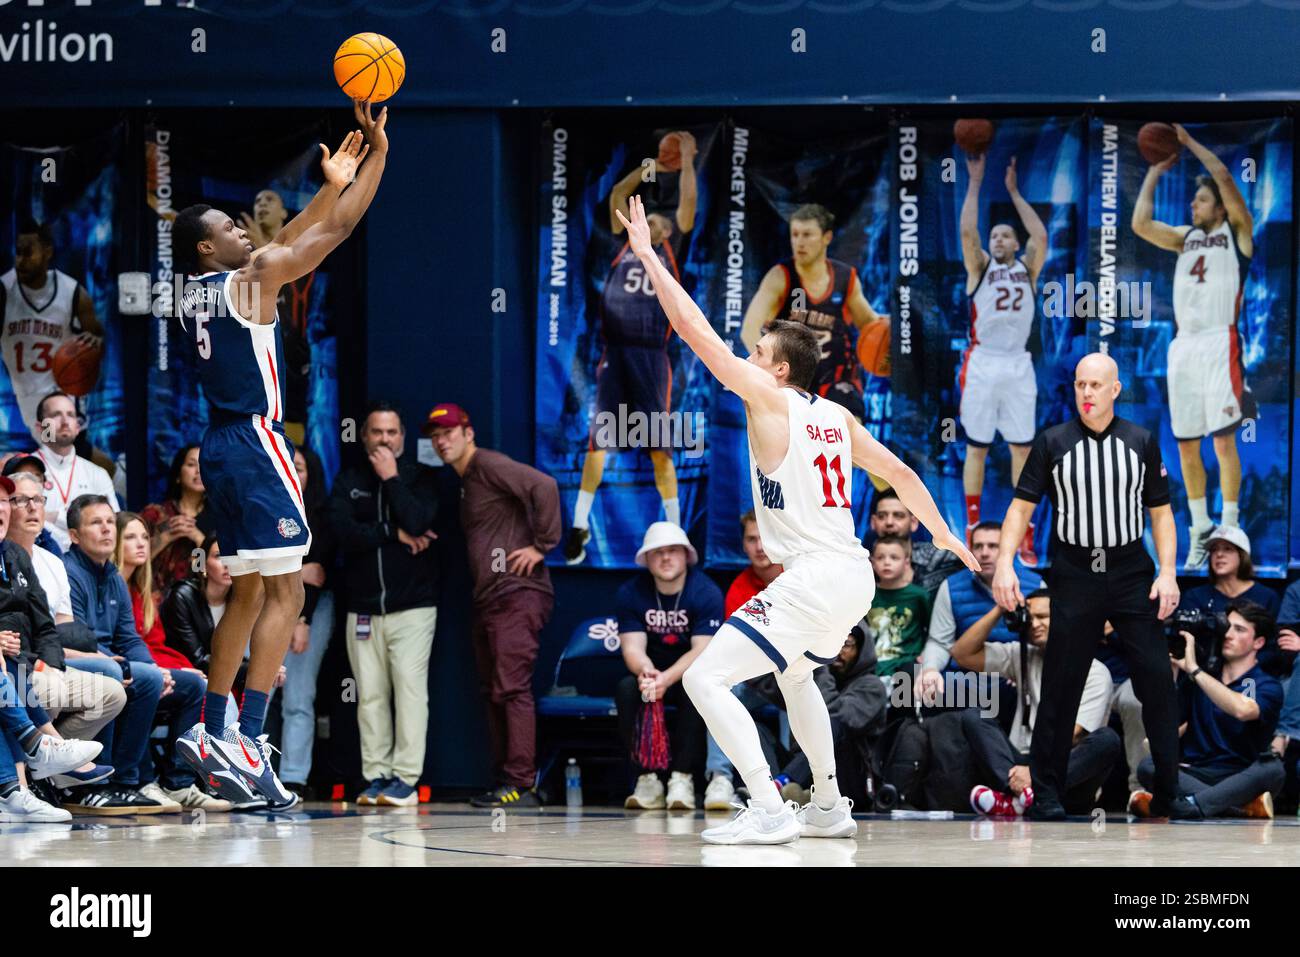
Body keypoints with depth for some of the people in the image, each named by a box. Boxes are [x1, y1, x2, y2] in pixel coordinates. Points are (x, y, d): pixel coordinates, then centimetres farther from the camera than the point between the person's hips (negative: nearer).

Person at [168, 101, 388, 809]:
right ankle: (247, 740, -17)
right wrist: (377, 153, 4)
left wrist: (333, 182, 27)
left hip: (222, 445, 9)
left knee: (249, 591, 17)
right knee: (285, 592, -9)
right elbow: (338, 229, -6)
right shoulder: (252, 280, -10)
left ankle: (208, 730, 18)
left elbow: (285, 243, 26)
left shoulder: (195, 292, 13)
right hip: (255, 441, -9)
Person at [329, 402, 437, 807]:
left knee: (409, 687, -12)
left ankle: (406, 778, -13)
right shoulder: (348, 481, 12)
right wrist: (393, 534, -9)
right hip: (363, 607, 3)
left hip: (412, 604, -3)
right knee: (370, 694, -1)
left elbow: (416, 523, -13)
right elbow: (343, 531, -4)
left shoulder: (420, 477, 6)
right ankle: (376, 776, 2)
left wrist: (391, 478, -6)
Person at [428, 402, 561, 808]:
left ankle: (521, 785, -16)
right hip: (486, 599, 11)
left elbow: (544, 486, -21)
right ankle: (506, 780, 12)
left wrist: (542, 545, -18)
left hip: (518, 594, -11)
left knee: (512, 688, -14)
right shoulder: (463, 481, 22)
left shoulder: (489, 466, -8)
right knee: (493, 693, 9)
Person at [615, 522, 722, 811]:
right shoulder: (632, 592, -6)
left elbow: (702, 651, -23)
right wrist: (645, 672, -38)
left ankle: (682, 778, -33)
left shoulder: (706, 592, -14)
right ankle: (648, 778, -27)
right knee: (626, 689, -29)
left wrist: (666, 679, -40)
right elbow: (632, 647, -13)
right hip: (650, 672, 3)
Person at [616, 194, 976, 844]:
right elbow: (900, 474, 19)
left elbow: (695, 330, -10)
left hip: (811, 580, -9)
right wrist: (944, 536, 32)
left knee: (705, 677, -10)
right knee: (794, 676, 34)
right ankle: (828, 809, 35)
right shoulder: (837, 417, 13)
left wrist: (647, 253, -5)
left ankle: (768, 811, -18)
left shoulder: (769, 400, -8)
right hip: (854, 574, 9)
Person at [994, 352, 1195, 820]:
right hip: (1074, 576, -1)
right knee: (1060, 685, -2)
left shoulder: (1141, 443, 6)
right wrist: (1004, 564, -11)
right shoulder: (1053, 443, 1)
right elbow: (1021, 506, 2)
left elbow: (1160, 512, 9)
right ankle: (1046, 792, 6)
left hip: (1132, 575, 1)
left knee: (1157, 680, -4)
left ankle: (1167, 793, 4)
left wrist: (1167, 573, -3)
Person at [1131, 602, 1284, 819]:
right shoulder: (1198, 679, 16)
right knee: (1148, 767, -25)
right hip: (1194, 775, 3)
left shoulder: (1267, 686, 2)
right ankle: (1245, 805, -38)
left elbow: (1242, 710, -21)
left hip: (1241, 778, -3)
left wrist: (1193, 669, -17)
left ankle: (1191, 804, -44)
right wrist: (1171, 668, 1)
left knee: (1271, 767, -34)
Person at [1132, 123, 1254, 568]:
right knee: (1186, 444, 5)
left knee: (1223, 439, -8)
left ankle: (1230, 527, -2)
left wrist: (1189, 142, -1)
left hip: (1220, 343, -6)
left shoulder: (1237, 231, 5)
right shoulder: (1185, 237, 19)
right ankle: (1200, 529, 12)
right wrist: (1154, 173, 13)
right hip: (1183, 345, 6)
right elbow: (1140, 224, 6)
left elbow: (1224, 178, -7)